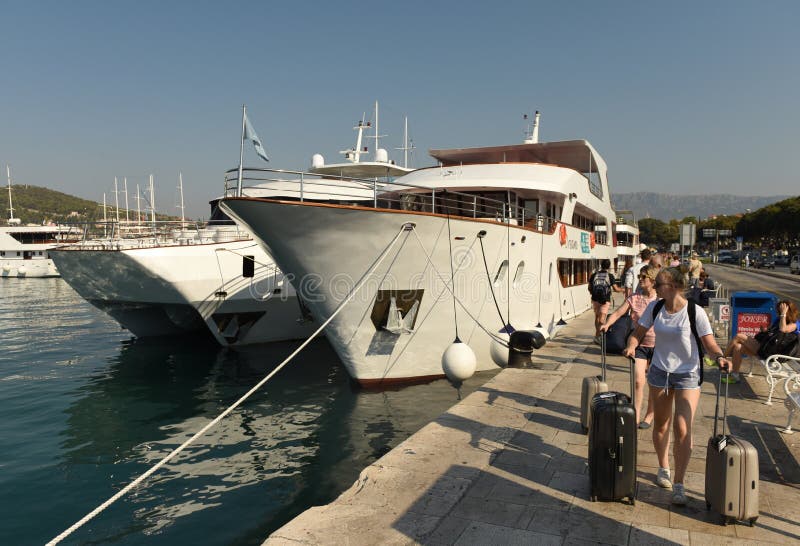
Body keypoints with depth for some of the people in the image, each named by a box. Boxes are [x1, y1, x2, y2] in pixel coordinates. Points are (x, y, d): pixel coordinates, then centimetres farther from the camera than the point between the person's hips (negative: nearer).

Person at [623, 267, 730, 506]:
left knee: (682, 430, -8)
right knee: (661, 425, 16)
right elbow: (638, 333, 2)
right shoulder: (655, 308, -3)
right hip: (659, 371, 4)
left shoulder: (694, 312, -15)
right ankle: (664, 469, 38)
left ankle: (679, 484, 4)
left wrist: (720, 357, -35)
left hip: (687, 374, -4)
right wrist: (632, 346, -18)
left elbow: (709, 343, -15)